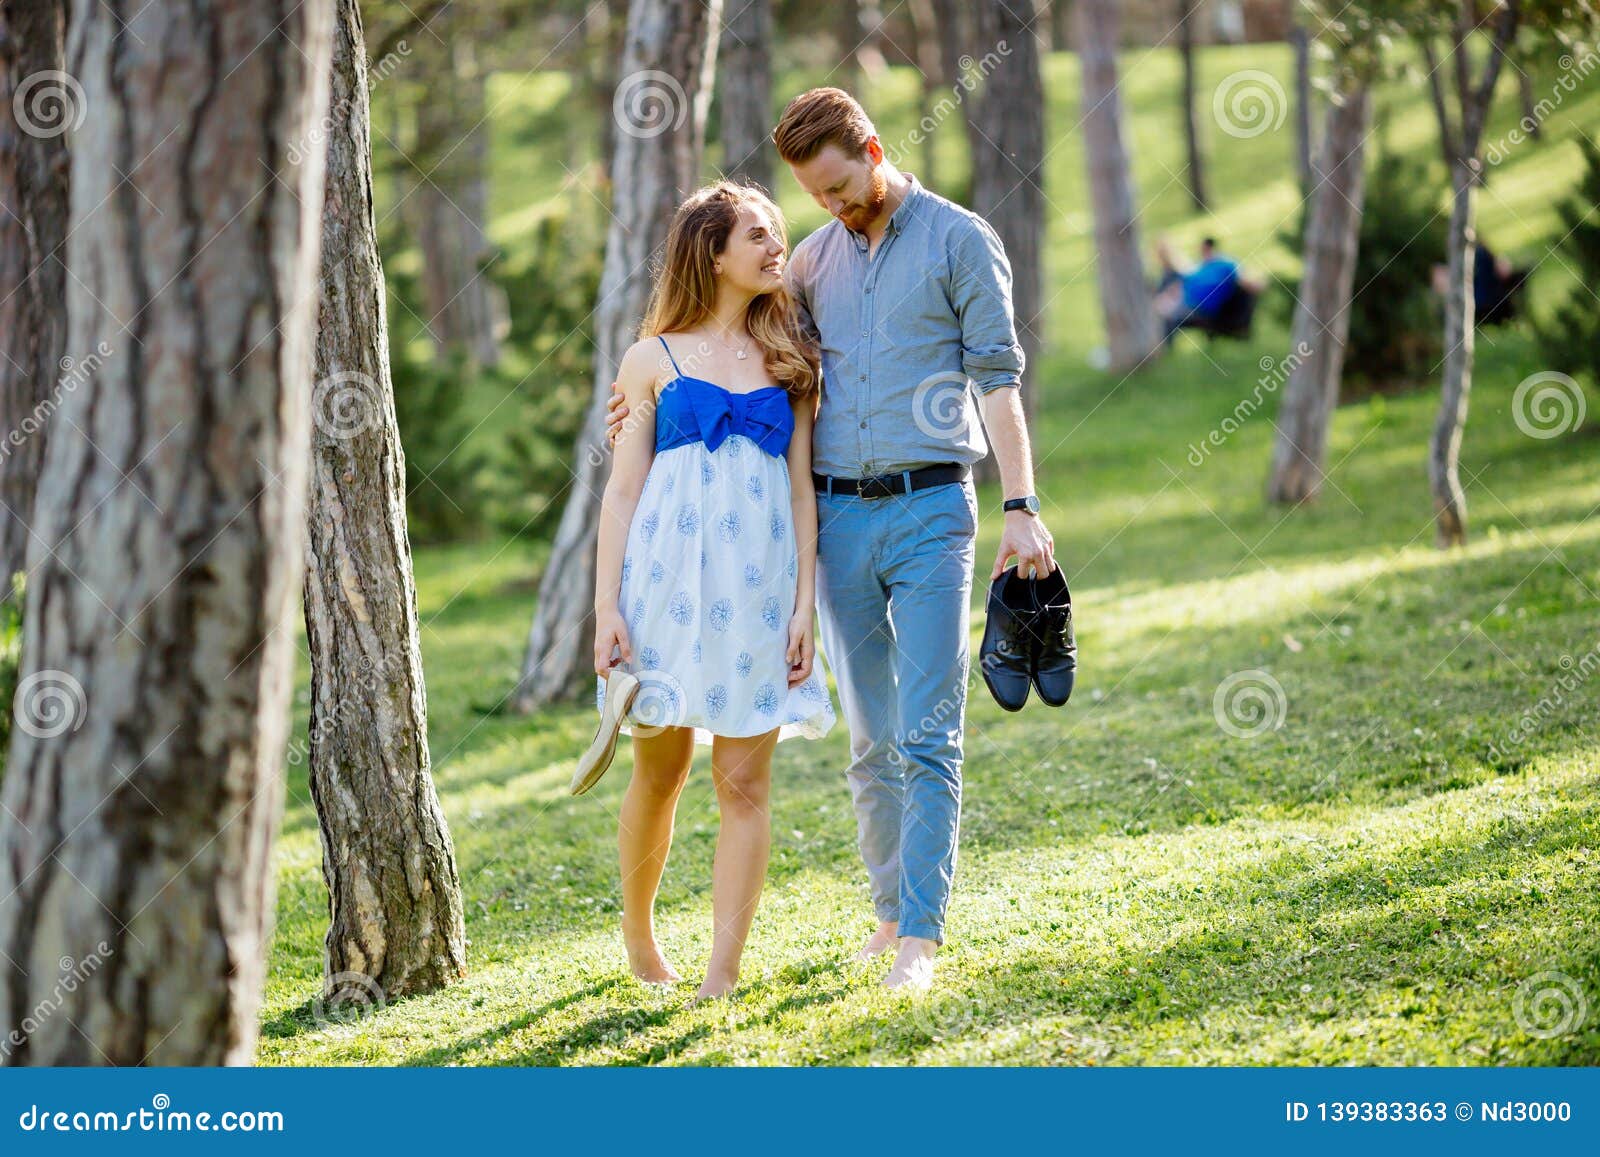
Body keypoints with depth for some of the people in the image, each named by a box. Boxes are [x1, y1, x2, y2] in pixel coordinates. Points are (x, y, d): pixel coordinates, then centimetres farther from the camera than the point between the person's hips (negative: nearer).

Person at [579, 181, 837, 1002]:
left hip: (758, 587, 2)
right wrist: (606, 608, -4)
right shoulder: (654, 359, 6)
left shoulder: (788, 360, 12)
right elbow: (622, 490, 4)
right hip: (668, 578, -1)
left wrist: (805, 605, 0)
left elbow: (802, 488, 9)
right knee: (660, 772, 5)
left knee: (743, 782, -4)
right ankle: (637, 928, 28)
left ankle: (722, 972, -3)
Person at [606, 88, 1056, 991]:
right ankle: (892, 910, 20)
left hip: (930, 510, -4)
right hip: (838, 515, 4)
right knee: (871, 737, 8)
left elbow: (997, 376, -3)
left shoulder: (959, 240, 1)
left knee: (928, 734, -8)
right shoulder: (816, 258, 14)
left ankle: (921, 936, -8)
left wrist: (1023, 508, -10)